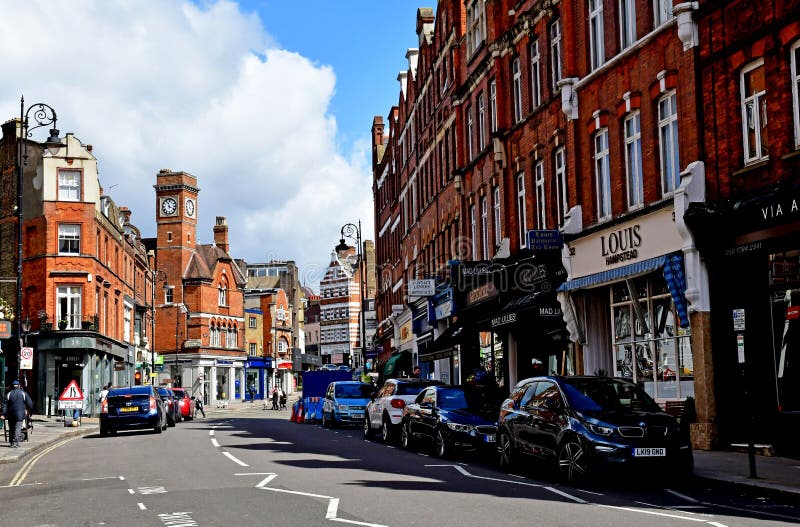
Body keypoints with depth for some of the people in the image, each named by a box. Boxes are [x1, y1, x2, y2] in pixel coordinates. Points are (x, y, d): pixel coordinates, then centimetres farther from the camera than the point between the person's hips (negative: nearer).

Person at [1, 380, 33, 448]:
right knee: (18, 428, -5)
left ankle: (11, 442, 21)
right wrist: (29, 410, 17)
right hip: (20, 414, -2)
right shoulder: (23, 394, 0)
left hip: (11, 414, 2)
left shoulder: (9, 394, 3)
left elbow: (4, 405, -3)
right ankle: (15, 442, -16)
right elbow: (30, 403, 1)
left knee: (11, 428, 13)